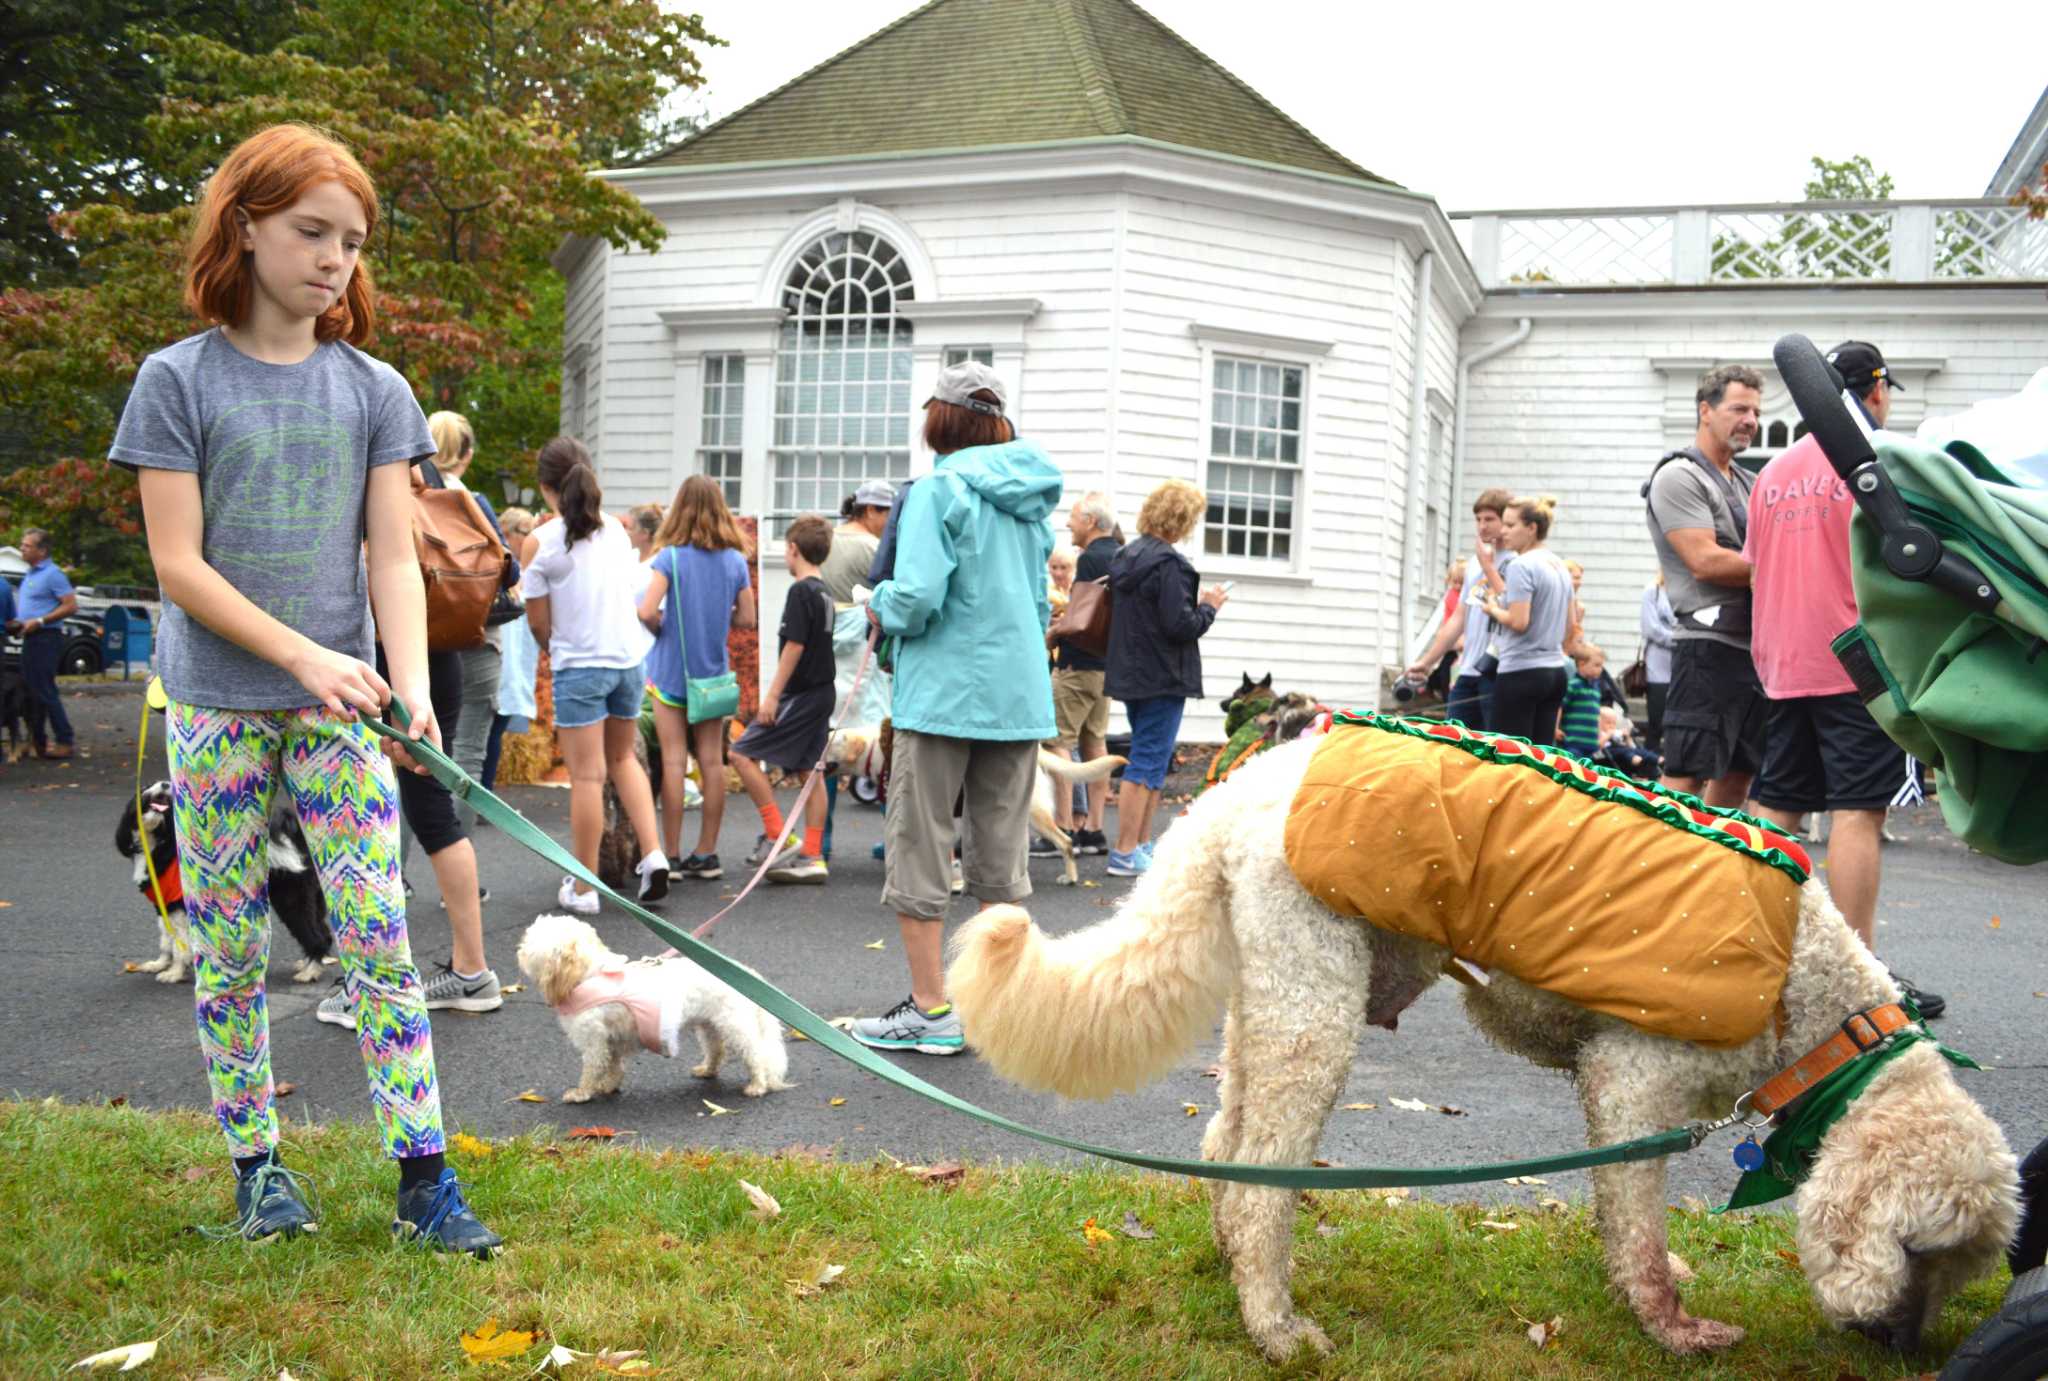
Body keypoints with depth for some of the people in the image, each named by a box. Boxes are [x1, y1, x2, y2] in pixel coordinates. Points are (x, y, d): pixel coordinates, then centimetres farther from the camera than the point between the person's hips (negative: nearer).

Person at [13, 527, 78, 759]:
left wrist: (39, 621, -18)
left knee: (44, 691, -10)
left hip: (46, 638, -10)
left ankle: (65, 742, -7)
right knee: (31, 691, 11)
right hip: (31, 639, 10)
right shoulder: (30, 574, 18)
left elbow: (71, 606, -17)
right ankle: (38, 741, 17)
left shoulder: (52, 574, -11)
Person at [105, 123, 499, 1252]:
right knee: (227, 948, 6)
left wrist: (409, 685, -15)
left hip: (339, 706, 1)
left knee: (378, 936, -2)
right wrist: (304, 655, -18)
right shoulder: (178, 379, -1)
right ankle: (256, 1163, 20)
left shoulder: (374, 390, 6)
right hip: (217, 703, -1)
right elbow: (178, 566, -6)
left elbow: (393, 561, 1)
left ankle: (423, 1179, 2)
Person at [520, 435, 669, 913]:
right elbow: (634, 592, 10)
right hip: (630, 657, 5)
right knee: (623, 757, 22)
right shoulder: (616, 529, 6)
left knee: (587, 775, 0)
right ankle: (652, 854, 10)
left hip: (579, 664, -5)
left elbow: (539, 622, -4)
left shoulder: (540, 542, -9)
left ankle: (584, 888, 8)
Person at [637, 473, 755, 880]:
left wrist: (661, 625, -1)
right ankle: (706, 854, 14)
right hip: (713, 673, 3)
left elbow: (646, 611, -21)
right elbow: (746, 619, 3)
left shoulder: (669, 558, -12)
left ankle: (671, 856, 4)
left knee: (674, 762, 0)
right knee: (712, 762, 8)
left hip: (670, 673, -3)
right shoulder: (735, 561, 0)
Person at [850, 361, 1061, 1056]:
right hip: (1021, 694, 7)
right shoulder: (1031, 496, 11)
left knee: (919, 848, 3)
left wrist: (880, 607, 0)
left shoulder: (940, 490, -10)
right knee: (1000, 855, 12)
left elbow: (916, 597, -19)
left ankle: (931, 1010, 7)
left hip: (945, 695, -6)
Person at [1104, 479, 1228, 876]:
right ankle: (1126, 854, -5)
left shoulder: (1126, 557, 11)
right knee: (1148, 764, -6)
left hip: (1131, 674, 9)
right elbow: (1180, 625, -22)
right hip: (1163, 678, -9)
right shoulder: (1168, 563, -18)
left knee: (1152, 760, 17)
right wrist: (1209, 606, -3)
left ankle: (1142, 844, 21)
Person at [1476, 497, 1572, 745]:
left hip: (1521, 671, -8)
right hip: (1555, 670, 9)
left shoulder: (1521, 566, -12)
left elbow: (1519, 622, -18)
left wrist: (1494, 610, -2)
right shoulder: (1561, 567, 14)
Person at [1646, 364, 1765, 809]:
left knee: (1738, 772, 12)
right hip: (1710, 643, -9)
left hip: (1756, 646, 9)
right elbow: (1705, 562, -16)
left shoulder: (1749, 485, 21)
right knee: (1686, 774, -10)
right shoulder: (1679, 476, -6)